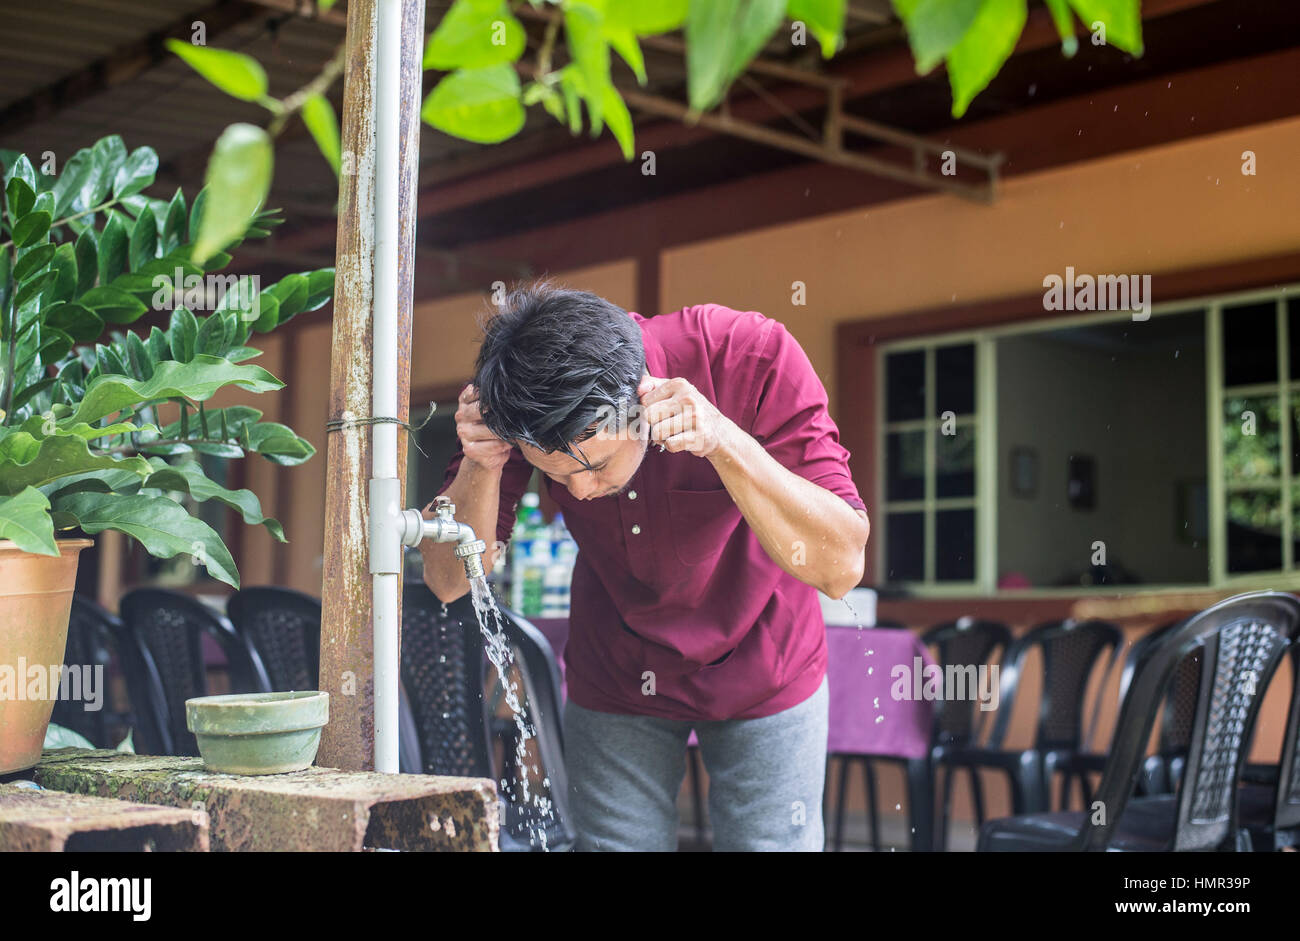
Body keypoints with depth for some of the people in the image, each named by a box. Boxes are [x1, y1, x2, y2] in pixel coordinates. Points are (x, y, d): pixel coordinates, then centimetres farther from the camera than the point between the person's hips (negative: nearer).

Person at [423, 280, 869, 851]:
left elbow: (841, 568, -33)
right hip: (615, 677, 2)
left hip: (759, 667, -1)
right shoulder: (518, 398, -23)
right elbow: (448, 580, -18)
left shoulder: (751, 357, -30)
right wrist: (479, 467, -36)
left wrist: (724, 441, -45)